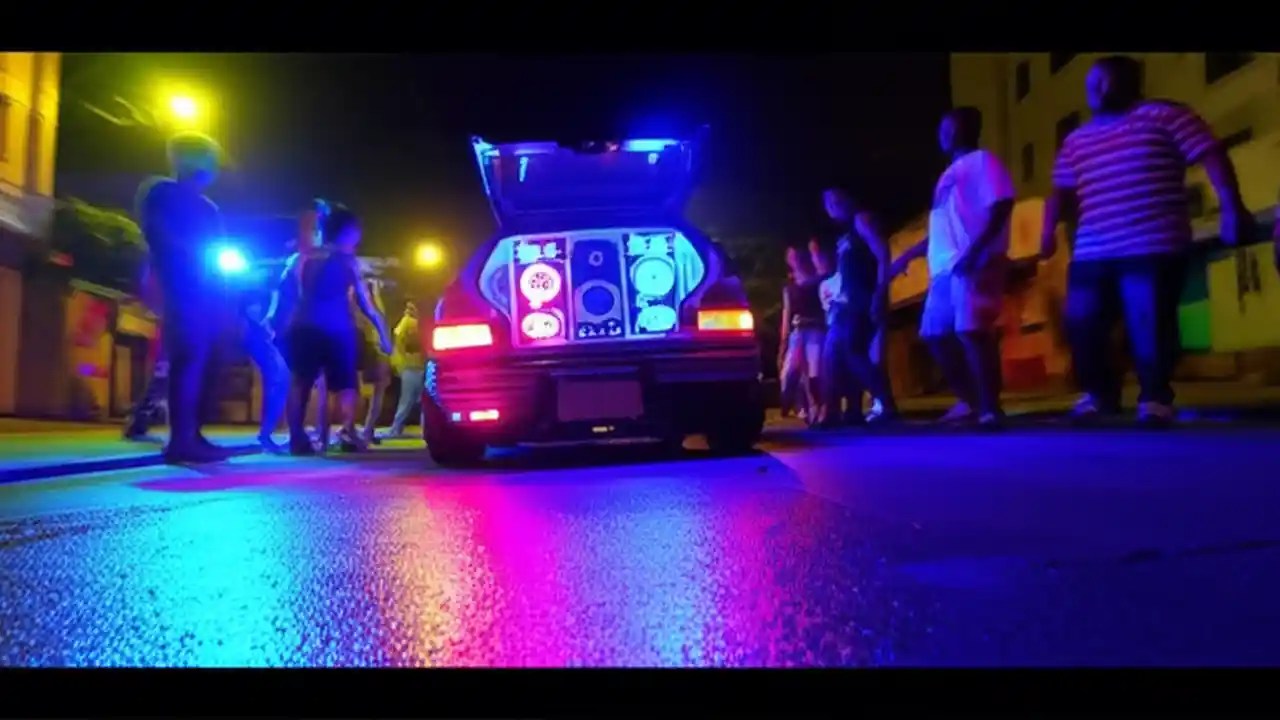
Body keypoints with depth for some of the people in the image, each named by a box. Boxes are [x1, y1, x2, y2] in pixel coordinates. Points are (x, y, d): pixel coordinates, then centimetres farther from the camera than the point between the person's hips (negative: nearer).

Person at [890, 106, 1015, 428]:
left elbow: (1001, 205, -10)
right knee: (936, 334, 6)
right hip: (944, 266, 9)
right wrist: (909, 254, 25)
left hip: (974, 263, -9)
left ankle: (991, 408, -10)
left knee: (971, 331, -16)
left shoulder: (982, 160, 5)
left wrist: (974, 250, -21)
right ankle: (969, 401, 17)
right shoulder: (950, 174, 29)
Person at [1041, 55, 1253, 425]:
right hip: (1091, 252, 5)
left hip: (1153, 247, -4)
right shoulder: (1076, 140, 20)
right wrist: (1049, 231, 4)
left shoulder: (1164, 115, 6)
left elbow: (1213, 156, -1)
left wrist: (1232, 208, -11)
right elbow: (1062, 191, 21)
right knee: (1081, 325, 2)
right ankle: (1099, 393, 21)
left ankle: (1155, 398, 11)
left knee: (1151, 325, -5)